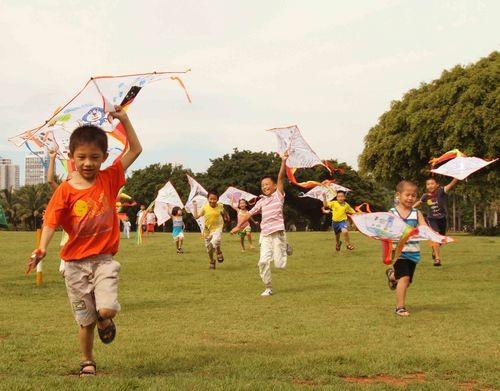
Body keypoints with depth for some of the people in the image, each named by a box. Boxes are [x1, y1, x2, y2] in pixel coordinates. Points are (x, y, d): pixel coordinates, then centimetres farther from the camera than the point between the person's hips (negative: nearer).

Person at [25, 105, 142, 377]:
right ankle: (87, 362, 31)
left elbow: (135, 150, -2)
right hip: (76, 263, 0)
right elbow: (51, 221, -14)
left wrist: (124, 120, -11)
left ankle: (105, 321, 17)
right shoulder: (65, 190, -8)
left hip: (104, 260, 0)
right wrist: (42, 248, -31)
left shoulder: (109, 179, -3)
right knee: (85, 320, 8)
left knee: (107, 309, -20)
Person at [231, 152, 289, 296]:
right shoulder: (261, 201, 14)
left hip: (277, 233, -4)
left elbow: (281, 178, -10)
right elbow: (249, 214, 16)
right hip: (265, 235, 4)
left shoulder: (279, 195, 2)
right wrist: (238, 226, 7)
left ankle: (285, 248, 24)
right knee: (263, 262, -8)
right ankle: (268, 288, 6)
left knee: (279, 264, -7)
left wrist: (283, 162, -21)